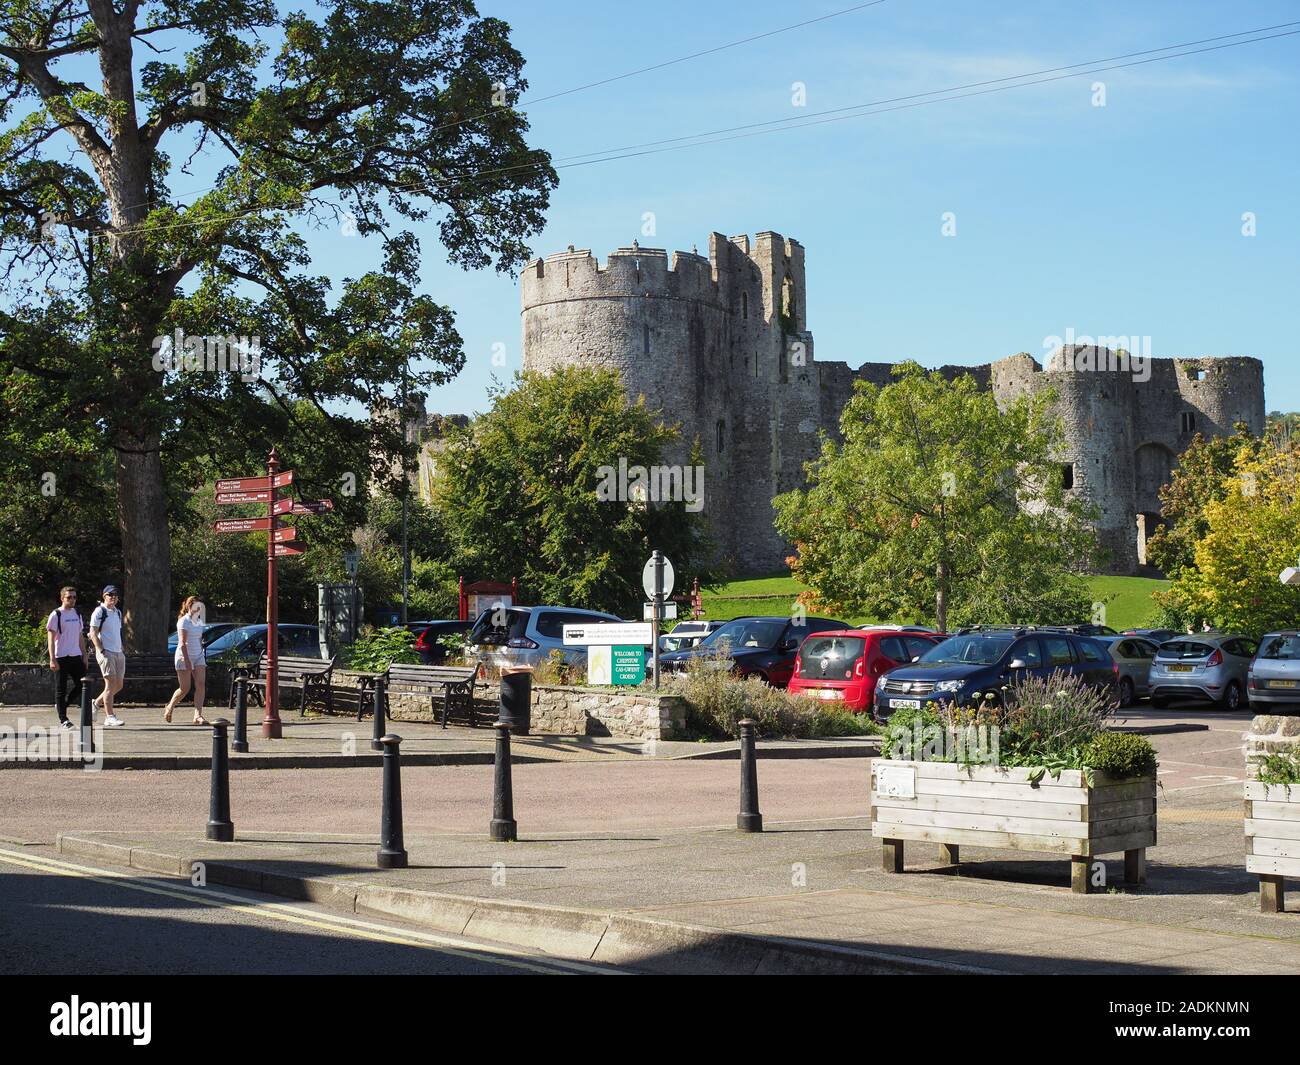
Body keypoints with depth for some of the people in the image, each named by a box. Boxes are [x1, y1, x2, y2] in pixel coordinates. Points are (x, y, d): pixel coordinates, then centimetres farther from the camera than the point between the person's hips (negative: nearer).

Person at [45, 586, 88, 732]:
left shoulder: (77, 614, 14)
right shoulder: (56, 615, -6)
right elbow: (51, 638, -9)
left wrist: (84, 655, 14)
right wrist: (52, 659, -16)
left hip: (76, 656, 6)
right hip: (61, 657, -6)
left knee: (81, 685, 2)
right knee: (61, 688, -1)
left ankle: (61, 705, 21)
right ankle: (63, 719, 3)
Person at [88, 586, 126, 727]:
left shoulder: (118, 613, 17)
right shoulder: (99, 611, -6)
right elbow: (93, 633, -11)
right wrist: (101, 651, -17)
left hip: (118, 653, 8)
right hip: (106, 652, -8)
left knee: (119, 685, 8)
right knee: (110, 683, -11)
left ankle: (96, 703, 26)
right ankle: (109, 717, -9)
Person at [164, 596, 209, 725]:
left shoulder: (199, 622, 13)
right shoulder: (184, 621, -10)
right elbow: (183, 643, -18)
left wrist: (202, 655, 17)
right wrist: (187, 660, -25)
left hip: (198, 657, 7)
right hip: (184, 657, -7)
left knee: (201, 685, -10)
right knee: (185, 688, -3)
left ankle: (198, 716, -14)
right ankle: (169, 708, 22)